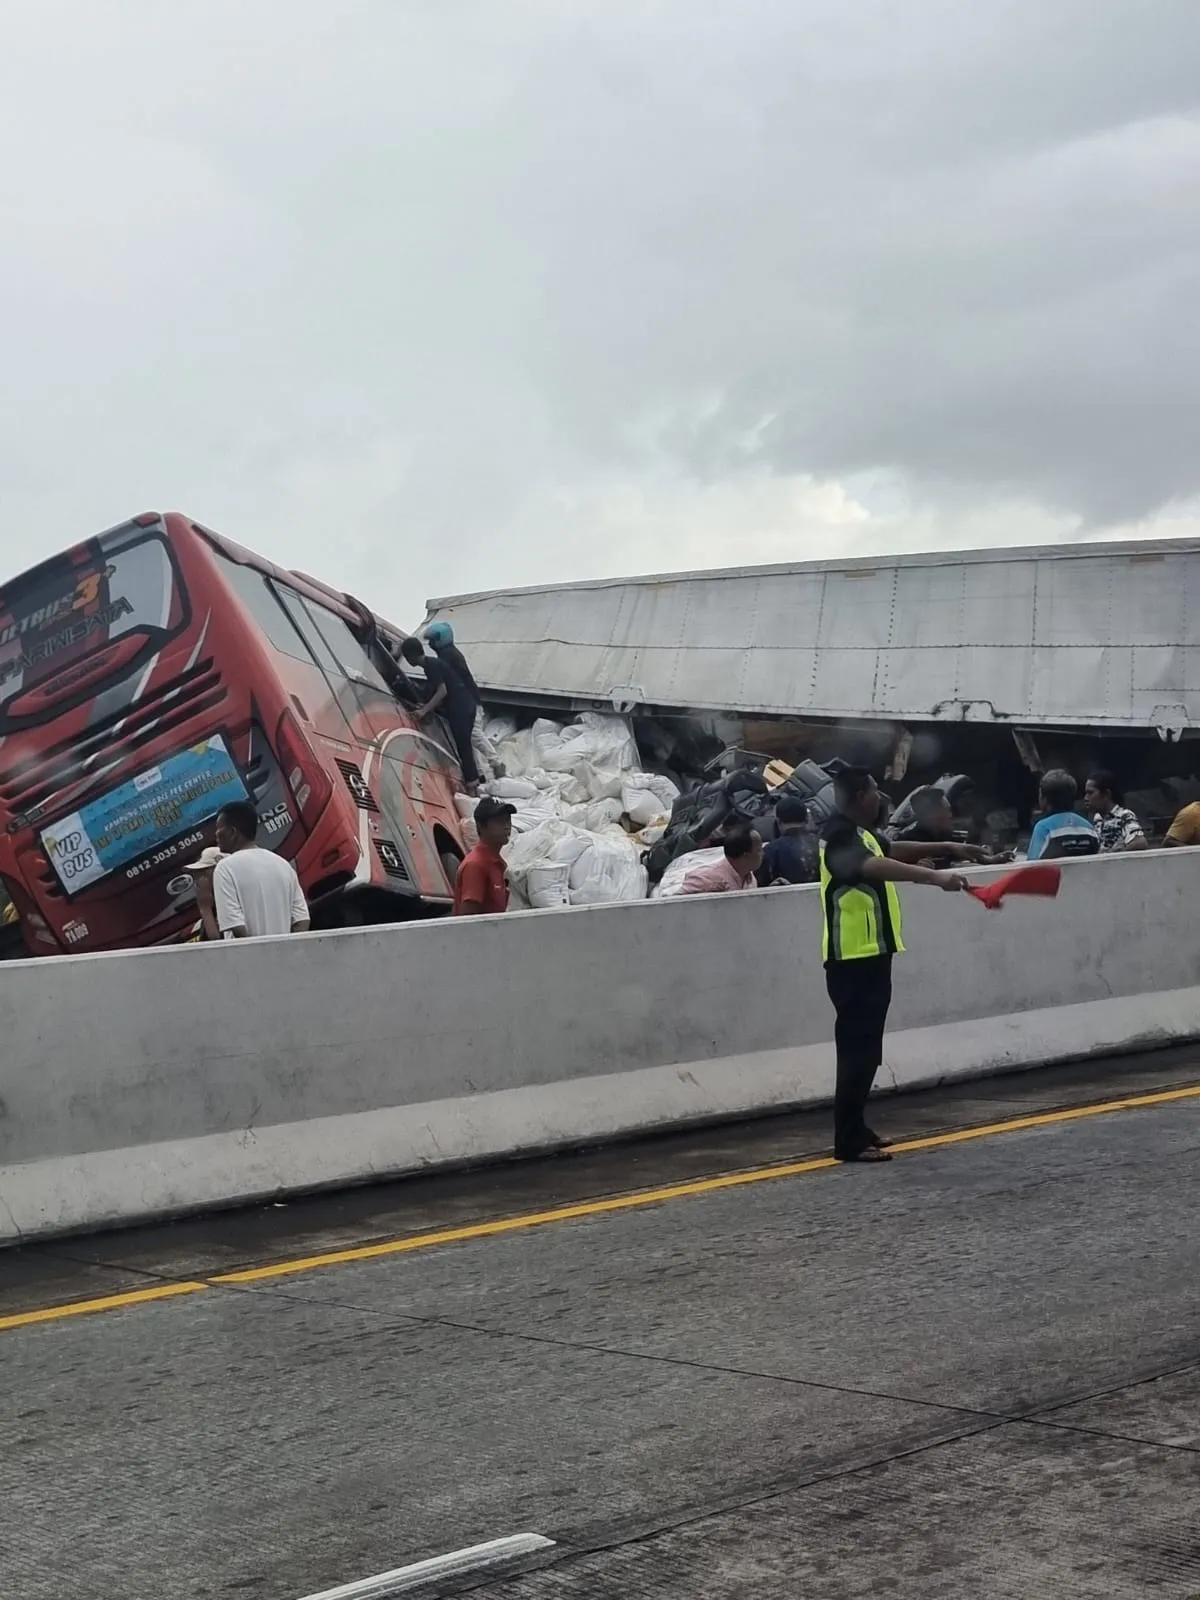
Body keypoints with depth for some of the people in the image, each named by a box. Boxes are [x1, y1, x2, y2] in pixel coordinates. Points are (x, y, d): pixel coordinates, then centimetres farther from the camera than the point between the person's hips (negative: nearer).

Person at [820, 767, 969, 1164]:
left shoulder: (861, 833, 15)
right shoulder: (841, 838, -19)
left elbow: (894, 850, 34)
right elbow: (877, 867, -38)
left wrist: (948, 848, 30)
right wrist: (935, 877, -49)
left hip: (869, 956, 11)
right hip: (853, 959, -11)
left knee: (864, 1048, 16)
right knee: (858, 1049, -11)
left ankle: (856, 1130, 24)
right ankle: (849, 1142, -10)